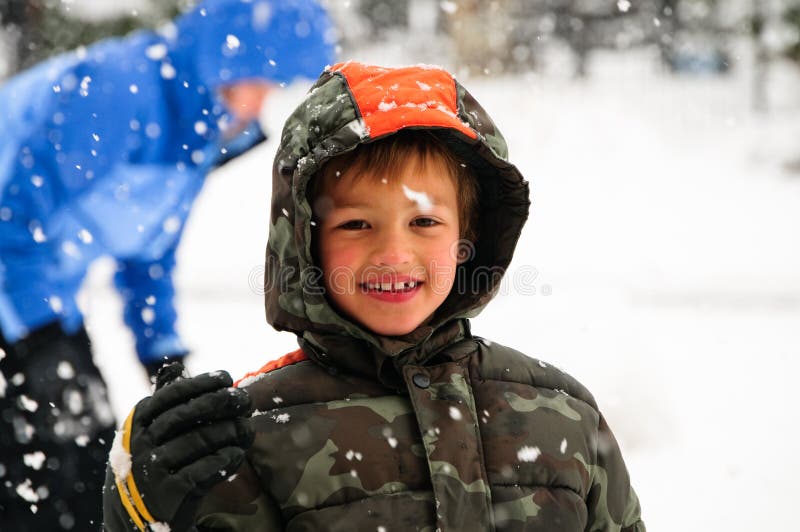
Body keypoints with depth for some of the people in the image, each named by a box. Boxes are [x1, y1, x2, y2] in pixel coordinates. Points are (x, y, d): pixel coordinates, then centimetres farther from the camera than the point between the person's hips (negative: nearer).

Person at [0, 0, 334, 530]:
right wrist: (45, 340, -24)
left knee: (90, 461, 8)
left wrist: (164, 354, 14)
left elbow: (149, 250, 16)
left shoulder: (195, 124, 5)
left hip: (48, 288, 9)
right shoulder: (116, 87, -24)